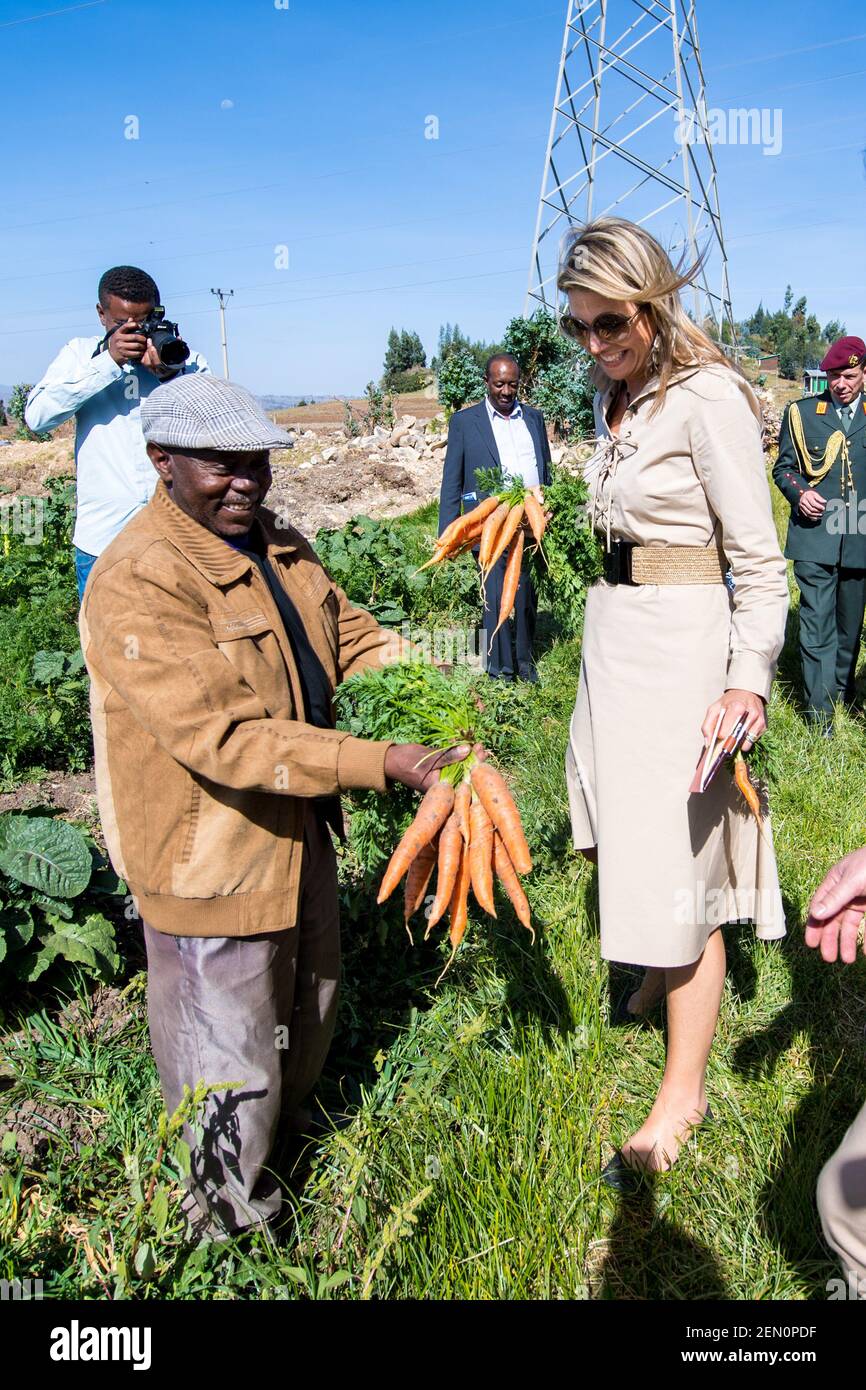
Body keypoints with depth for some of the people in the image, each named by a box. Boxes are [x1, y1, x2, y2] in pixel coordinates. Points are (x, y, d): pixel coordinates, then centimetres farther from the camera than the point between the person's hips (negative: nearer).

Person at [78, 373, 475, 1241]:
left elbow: (350, 634, 8)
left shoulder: (277, 543, 3)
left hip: (297, 831, 9)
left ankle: (288, 1127, 57)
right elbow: (223, 737, -33)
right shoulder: (136, 582, -26)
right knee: (231, 1062, 11)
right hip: (209, 856, -9)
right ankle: (231, 1226, 37)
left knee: (307, 1014, 29)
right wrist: (382, 764, -36)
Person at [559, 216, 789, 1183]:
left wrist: (749, 679, -22)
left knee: (682, 863, -2)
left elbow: (759, 561, -15)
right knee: (636, 838, 19)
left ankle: (682, 1094, 11)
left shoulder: (707, 398, -14)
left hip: (682, 641, -8)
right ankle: (663, 974, 45)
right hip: (613, 631, 8)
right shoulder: (612, 398, 10)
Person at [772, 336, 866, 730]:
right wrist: (800, 492, -11)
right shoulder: (801, 412, 6)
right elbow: (783, 467, 9)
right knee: (817, 624, -8)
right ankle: (820, 718, -5)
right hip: (814, 535, -2)